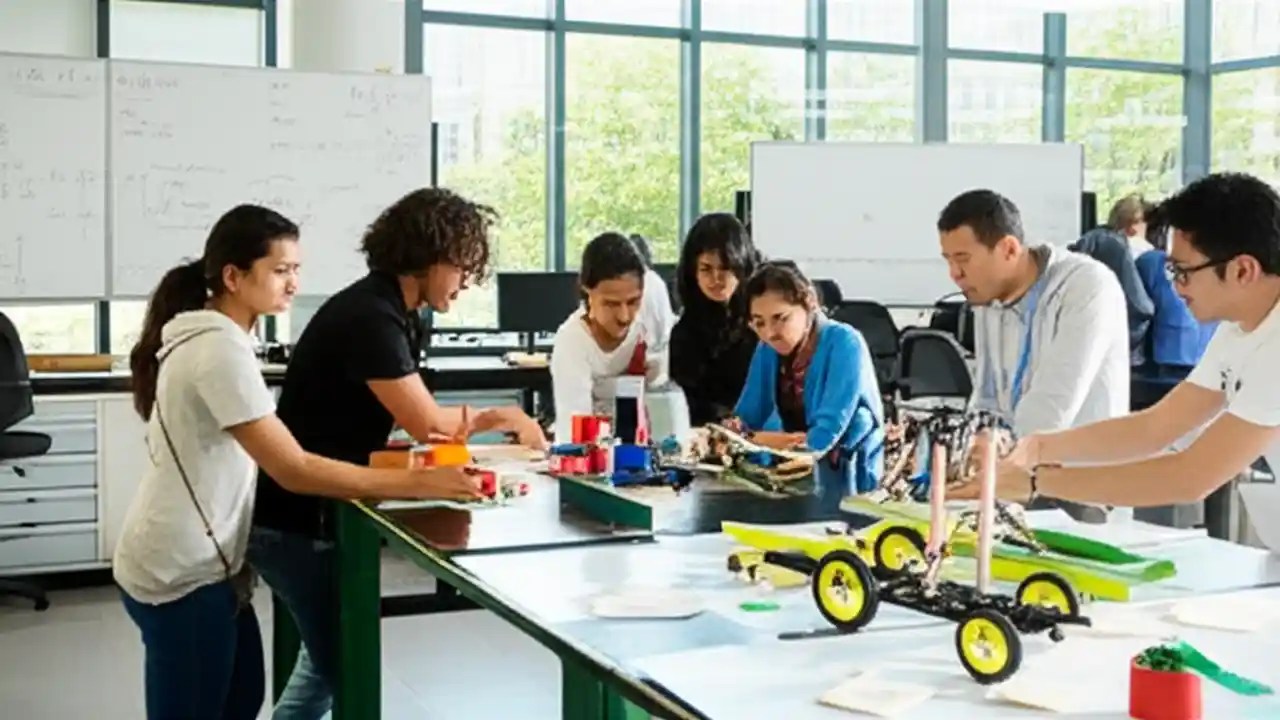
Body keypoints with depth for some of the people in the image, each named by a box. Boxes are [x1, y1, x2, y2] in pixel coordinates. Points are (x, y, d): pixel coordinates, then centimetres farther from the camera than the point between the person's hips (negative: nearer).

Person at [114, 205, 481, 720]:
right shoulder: (220, 349, -23)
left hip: (191, 561, 10)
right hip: (181, 575, -10)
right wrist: (418, 484, -26)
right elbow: (294, 471, -26)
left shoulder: (208, 336, 10)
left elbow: (269, 448, 14)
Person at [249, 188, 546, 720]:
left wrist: (450, 427, -18)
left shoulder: (390, 312, 8)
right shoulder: (370, 317, -22)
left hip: (315, 515, 10)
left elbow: (411, 420, 3)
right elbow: (425, 423, -20)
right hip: (299, 523, -10)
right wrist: (503, 418, -4)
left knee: (327, 662, 18)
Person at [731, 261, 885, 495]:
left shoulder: (844, 344, -19)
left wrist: (748, 438, -18)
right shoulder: (768, 349, 1)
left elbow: (822, 438, -25)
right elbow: (745, 419, 5)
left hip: (848, 482, -6)